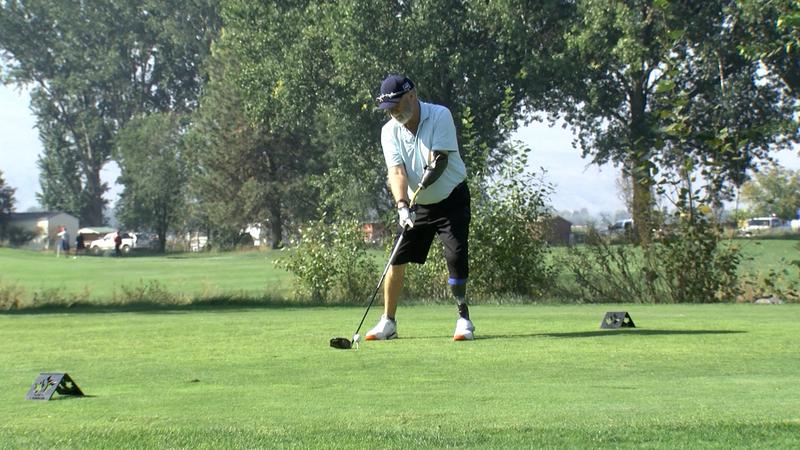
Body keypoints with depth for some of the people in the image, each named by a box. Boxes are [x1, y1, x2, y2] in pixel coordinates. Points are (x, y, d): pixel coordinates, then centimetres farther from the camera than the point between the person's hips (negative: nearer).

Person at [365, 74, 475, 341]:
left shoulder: (440, 116, -15)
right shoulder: (390, 131, -7)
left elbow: (440, 159, -23)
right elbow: (396, 171, -18)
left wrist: (427, 178, -39)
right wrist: (402, 206, -32)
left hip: (451, 199, -3)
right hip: (417, 204, 4)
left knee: (456, 256, -17)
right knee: (397, 260, -3)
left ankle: (463, 319, -6)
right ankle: (388, 323, 8)